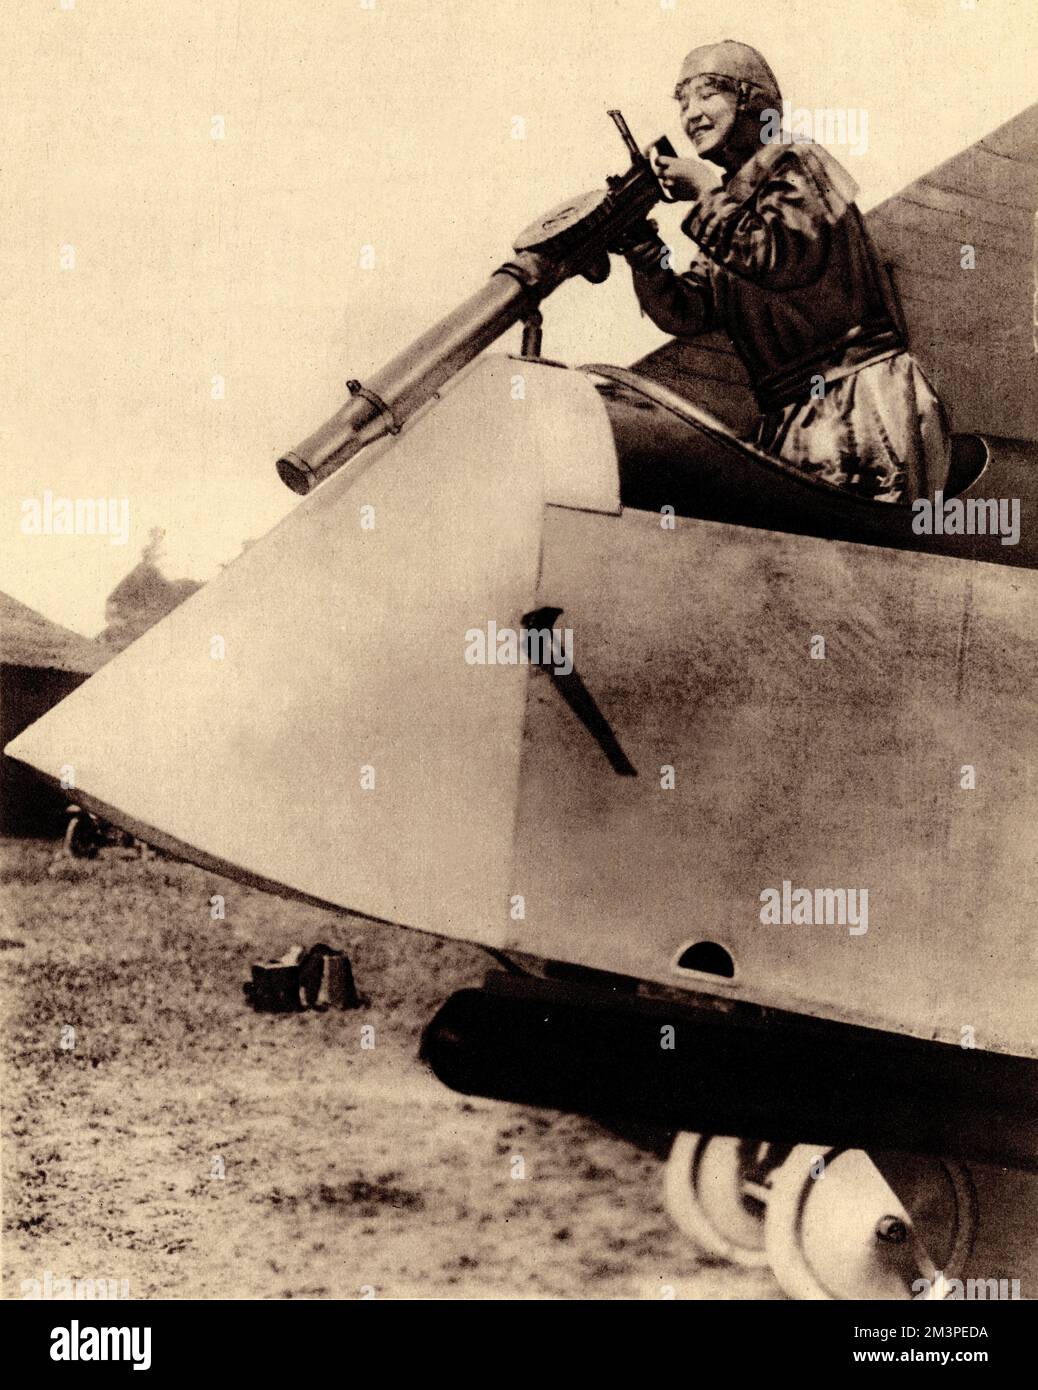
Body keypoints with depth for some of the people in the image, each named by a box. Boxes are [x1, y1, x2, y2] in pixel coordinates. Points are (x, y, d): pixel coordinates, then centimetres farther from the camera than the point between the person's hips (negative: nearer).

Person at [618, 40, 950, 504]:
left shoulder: (794, 164, 2)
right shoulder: (730, 203, 22)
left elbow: (790, 258, -17)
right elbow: (687, 313, 10)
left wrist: (708, 195, -11)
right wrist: (639, 243, -3)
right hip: (791, 421, 7)